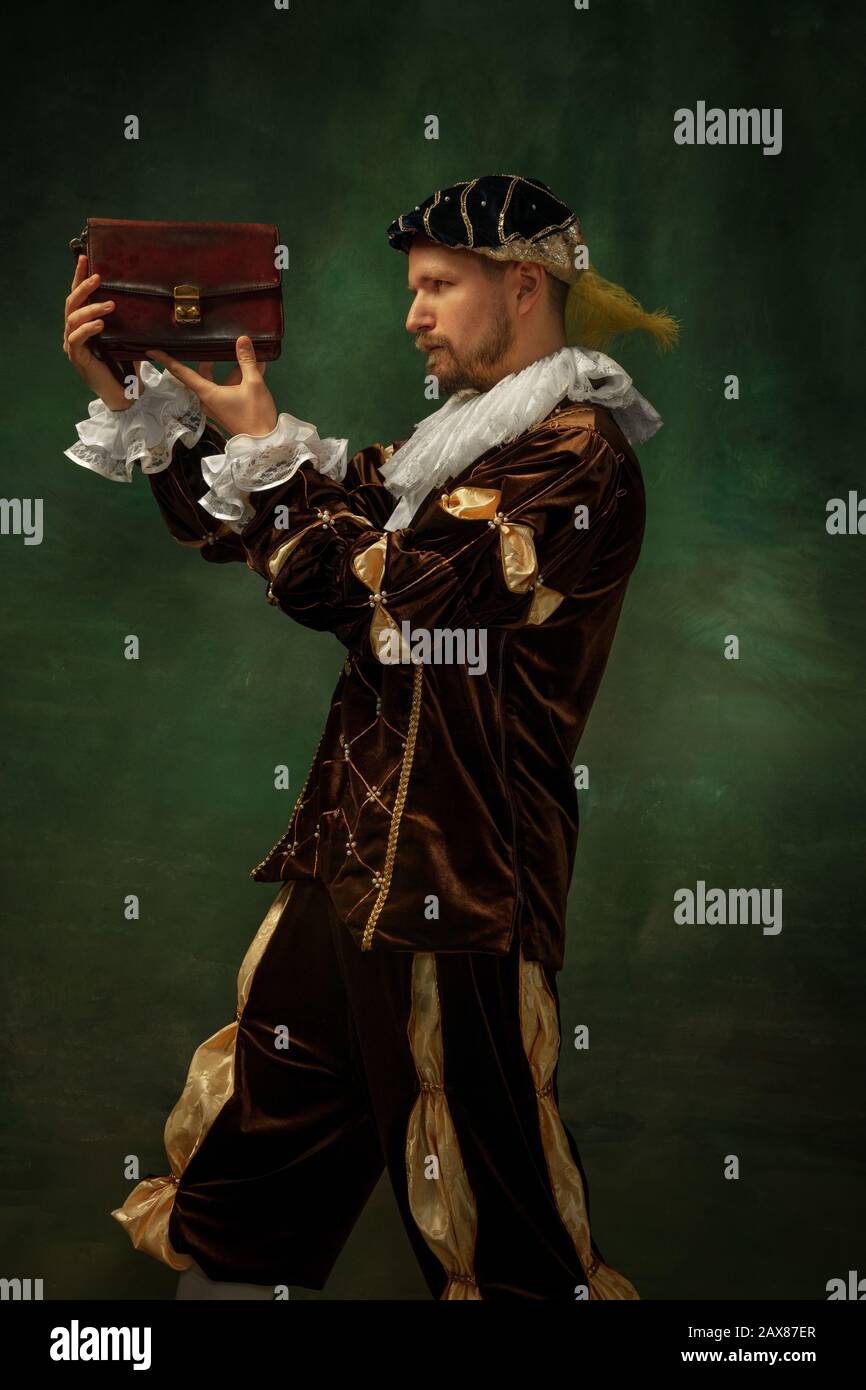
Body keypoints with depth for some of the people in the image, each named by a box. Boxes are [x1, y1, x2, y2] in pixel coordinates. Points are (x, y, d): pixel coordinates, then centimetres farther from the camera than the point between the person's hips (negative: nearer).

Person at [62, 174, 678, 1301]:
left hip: (454, 884, -9)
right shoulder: (459, 442, 16)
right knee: (235, 1197, 18)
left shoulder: (578, 458, -12)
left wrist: (260, 436, -7)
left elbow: (366, 582, -18)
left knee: (490, 1228, 4)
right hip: (348, 861, 9)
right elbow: (245, 529, 19)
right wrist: (124, 391, 11)